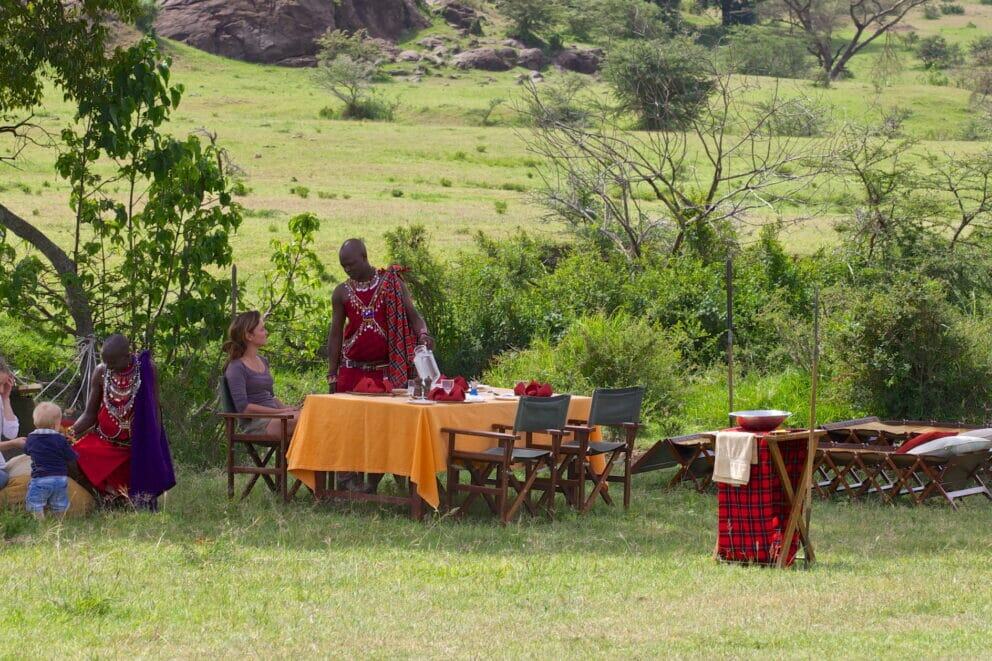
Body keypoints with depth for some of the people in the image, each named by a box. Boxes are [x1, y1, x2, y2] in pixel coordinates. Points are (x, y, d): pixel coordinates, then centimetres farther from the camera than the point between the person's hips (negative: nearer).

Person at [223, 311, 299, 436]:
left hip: (272, 419, 8)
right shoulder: (236, 368, -6)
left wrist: (285, 408, 8)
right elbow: (243, 407, -14)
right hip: (255, 424, -8)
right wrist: (281, 412, -15)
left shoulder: (262, 361, 20)